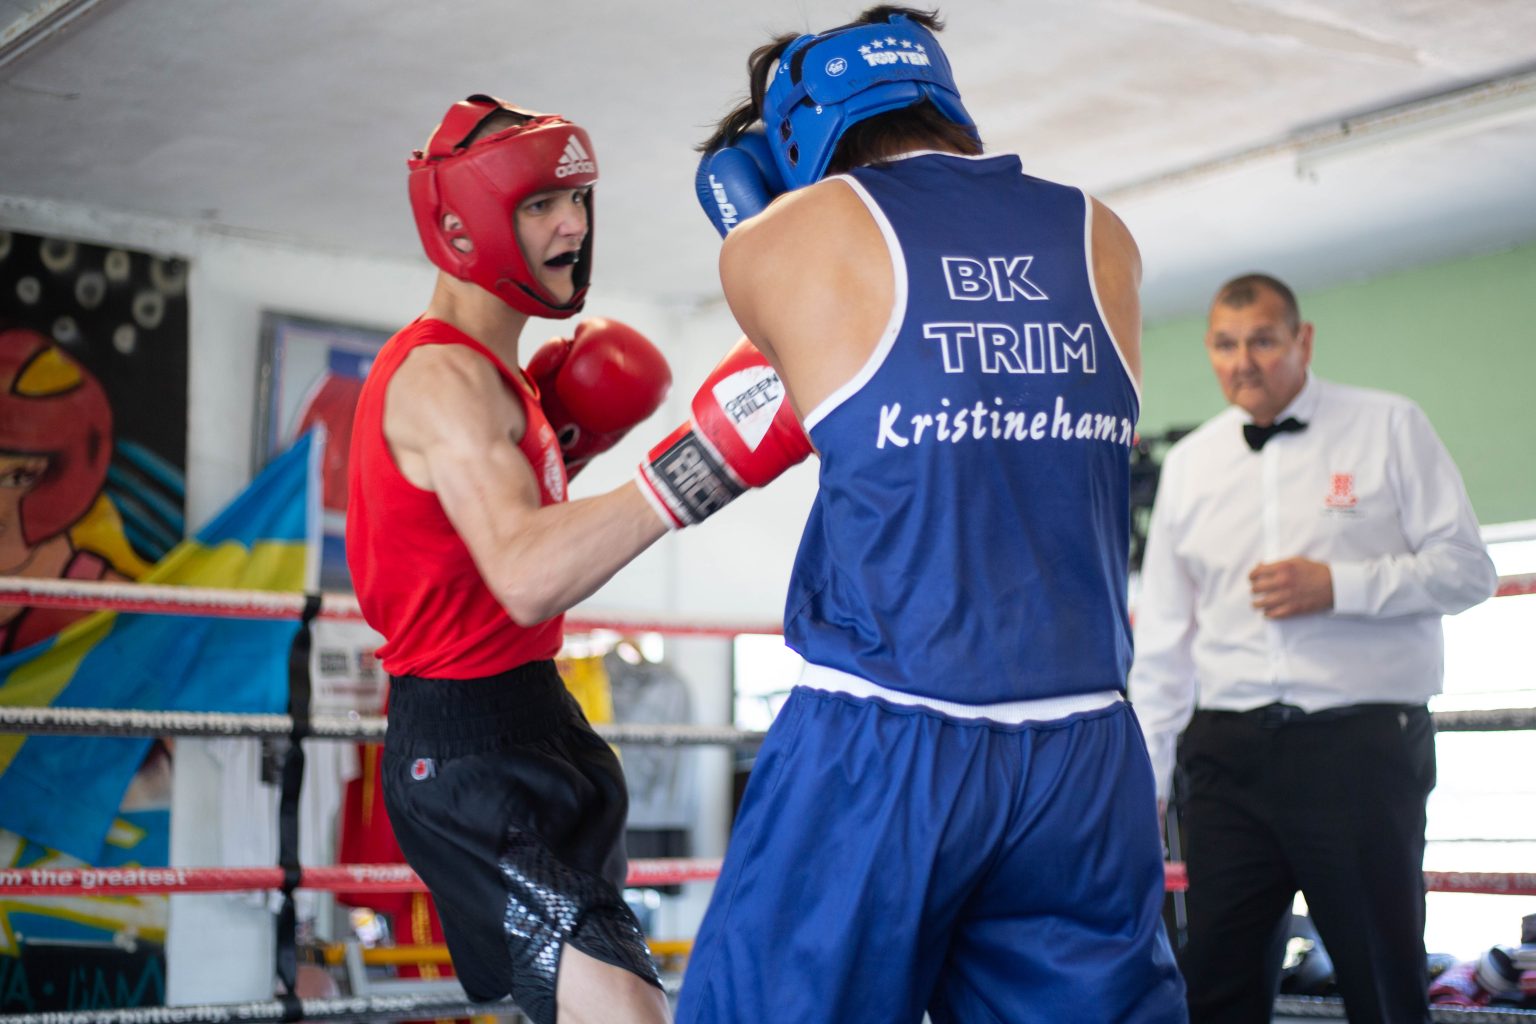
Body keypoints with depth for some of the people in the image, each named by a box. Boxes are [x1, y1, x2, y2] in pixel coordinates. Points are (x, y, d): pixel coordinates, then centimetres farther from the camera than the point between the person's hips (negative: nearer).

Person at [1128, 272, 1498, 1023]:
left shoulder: (1388, 428, 3)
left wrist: (1339, 586, -14)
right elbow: (1163, 637, 13)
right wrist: (1144, 779, 9)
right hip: (1228, 754, 3)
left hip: (1361, 744, -3)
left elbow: (1468, 568, -1)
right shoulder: (1189, 463, 12)